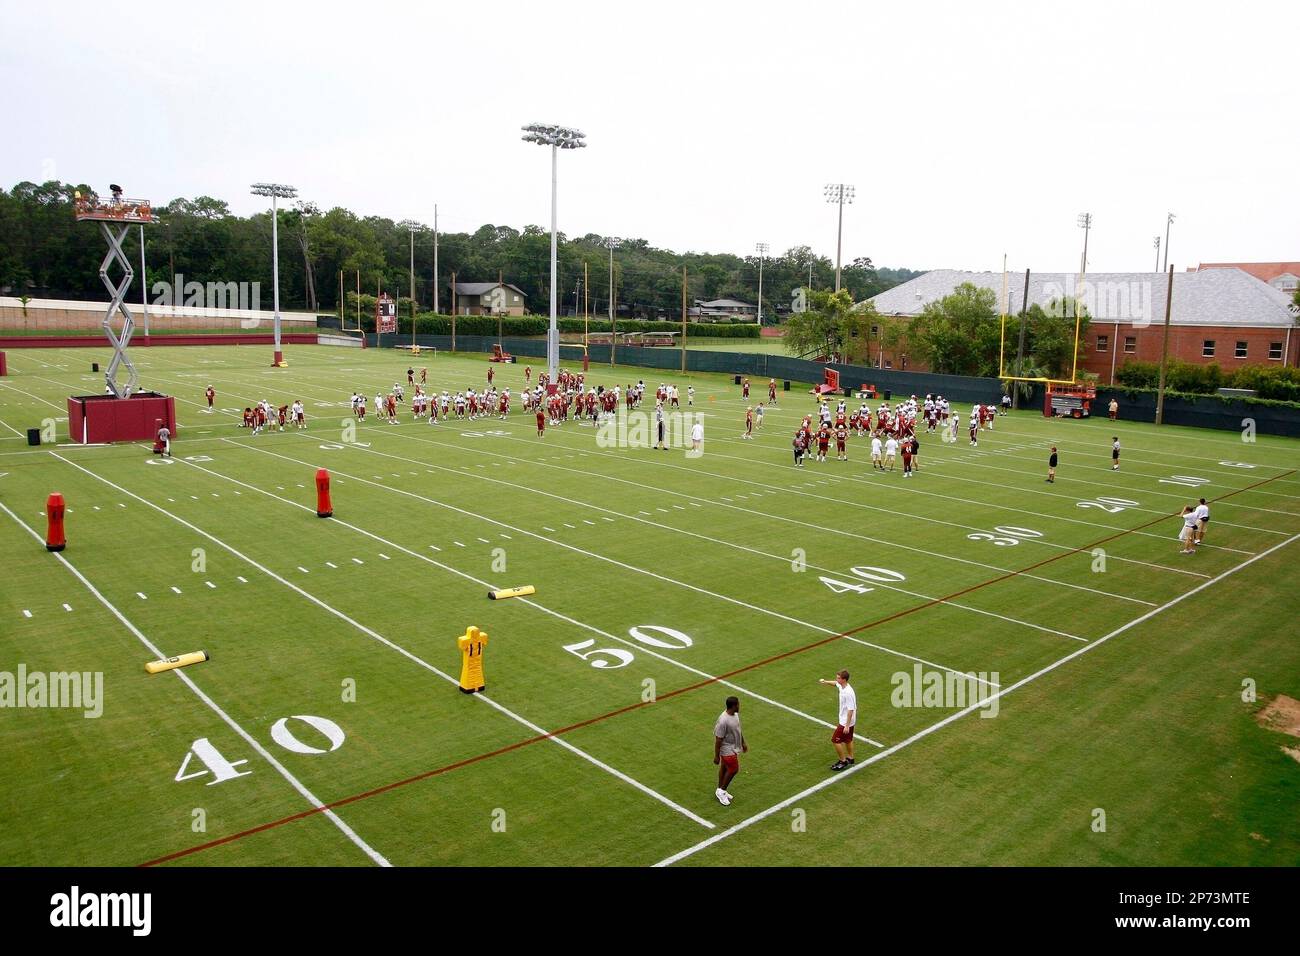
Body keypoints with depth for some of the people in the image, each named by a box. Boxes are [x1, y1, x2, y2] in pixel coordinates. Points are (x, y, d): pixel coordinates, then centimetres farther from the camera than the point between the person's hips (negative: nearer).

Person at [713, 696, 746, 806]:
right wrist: (716, 756, -18)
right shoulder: (723, 721, -33)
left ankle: (720, 791, 34)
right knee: (734, 769, 0)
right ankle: (721, 791, 17)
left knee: (725, 768, 19)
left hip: (734, 747, 9)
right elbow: (718, 739, -25)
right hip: (727, 749, -9)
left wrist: (743, 743, 22)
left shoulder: (735, 714, -4)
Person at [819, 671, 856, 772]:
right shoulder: (841, 686, -5)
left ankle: (843, 761, 12)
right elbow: (836, 683, 22)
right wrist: (825, 681, 13)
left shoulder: (848, 693, -32)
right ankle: (850, 759, 38)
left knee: (835, 740, -1)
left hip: (846, 722, -9)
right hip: (846, 720, 9)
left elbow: (850, 710, -29)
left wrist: (847, 725, -26)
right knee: (847, 740, 23)